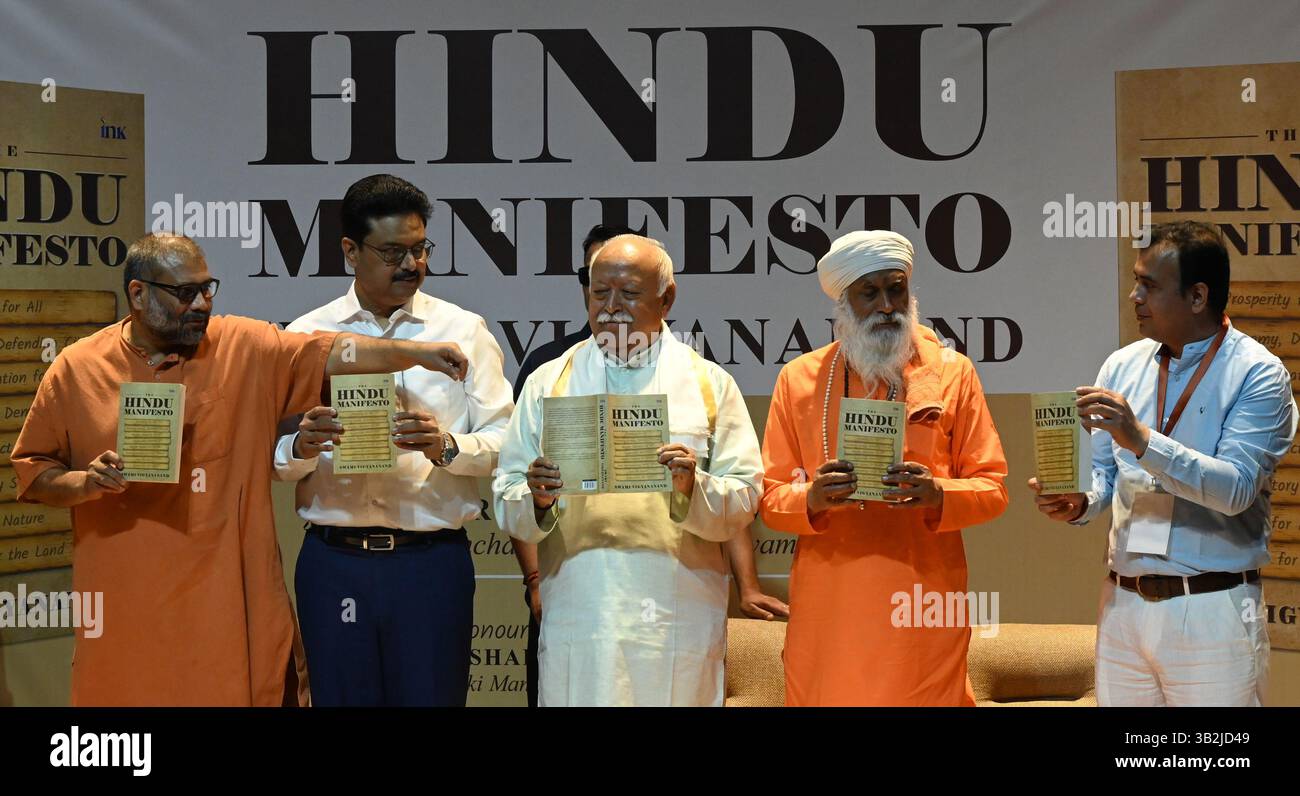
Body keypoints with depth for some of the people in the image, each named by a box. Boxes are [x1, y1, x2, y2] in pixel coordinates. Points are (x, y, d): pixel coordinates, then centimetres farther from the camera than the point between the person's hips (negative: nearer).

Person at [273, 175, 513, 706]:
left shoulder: (464, 332, 7)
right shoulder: (305, 336, 8)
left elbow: (505, 442, 0)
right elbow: (272, 458, 7)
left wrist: (446, 446, -18)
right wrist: (301, 448, -15)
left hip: (432, 560, -1)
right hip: (333, 559, 1)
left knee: (432, 695, 0)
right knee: (339, 696, 3)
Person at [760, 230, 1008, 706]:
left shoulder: (952, 372, 6)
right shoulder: (798, 380, 7)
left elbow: (992, 488, 4)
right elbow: (771, 498, 6)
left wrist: (936, 495, -16)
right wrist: (812, 498, -16)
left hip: (924, 611, -1)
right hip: (829, 611, 1)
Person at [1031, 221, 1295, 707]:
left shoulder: (1258, 374, -8)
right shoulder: (1123, 367, 8)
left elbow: (1236, 488, -19)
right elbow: (1101, 473, 10)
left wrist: (1142, 440, -28)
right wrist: (1077, 502, -12)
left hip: (1211, 612, -5)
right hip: (1123, 606, 5)